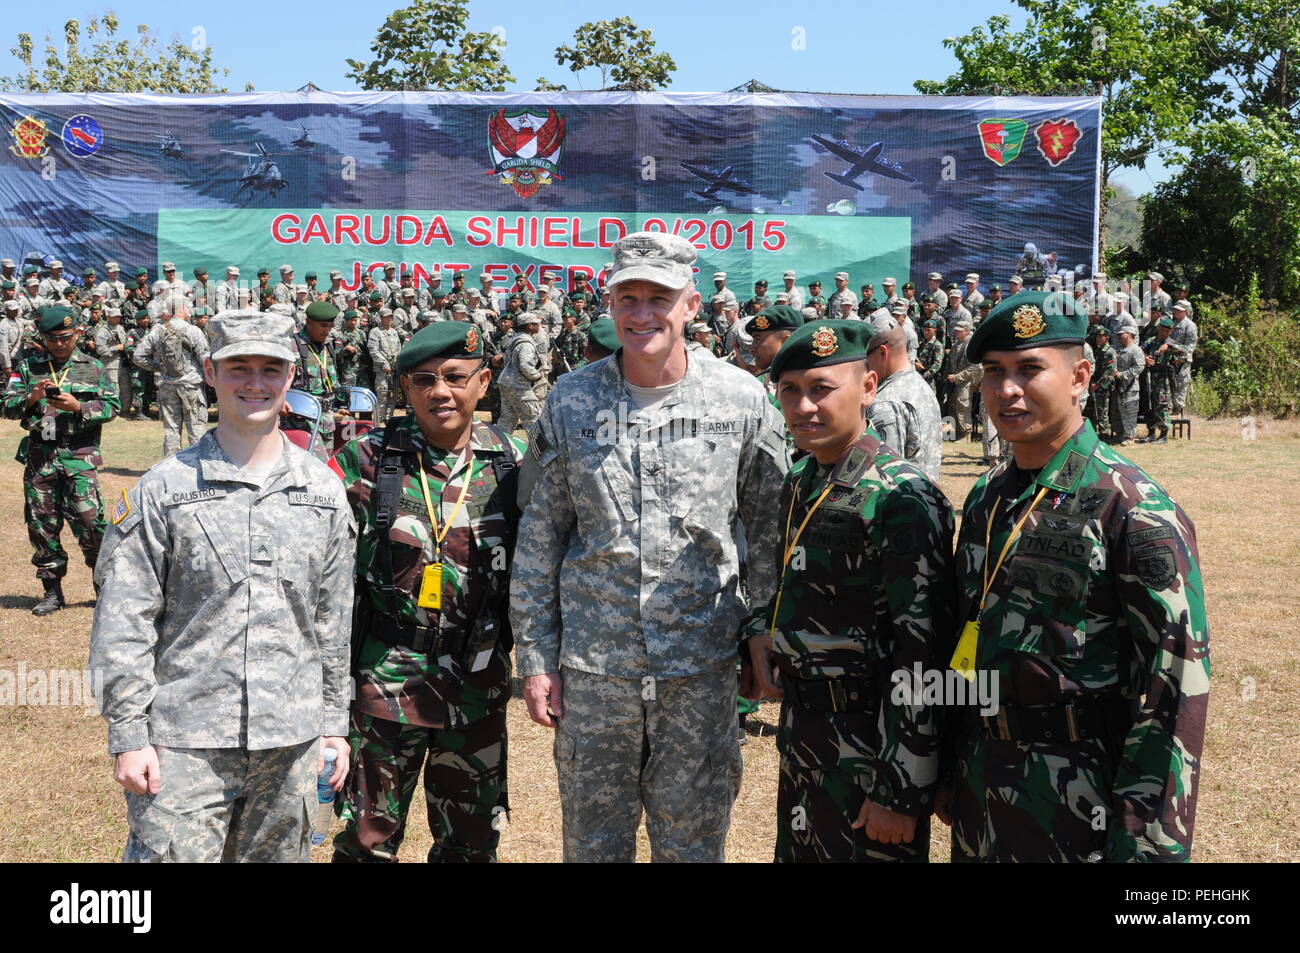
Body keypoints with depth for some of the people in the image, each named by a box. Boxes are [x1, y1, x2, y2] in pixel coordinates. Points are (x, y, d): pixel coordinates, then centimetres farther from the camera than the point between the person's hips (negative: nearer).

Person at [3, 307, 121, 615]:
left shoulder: (93, 368, 5)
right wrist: (31, 398, -13)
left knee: (89, 521, -8)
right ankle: (52, 592, 19)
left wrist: (78, 407, -15)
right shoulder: (28, 367, 10)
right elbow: (8, 407, 6)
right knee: (41, 523, 7)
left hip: (79, 457, -3)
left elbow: (112, 406, 0)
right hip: (38, 455, 3)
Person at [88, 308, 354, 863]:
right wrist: (128, 736, -6)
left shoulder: (324, 490, 6)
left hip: (291, 741, 3)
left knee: (277, 854, 15)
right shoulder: (163, 489, -3)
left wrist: (335, 722, 10)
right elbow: (123, 624, -3)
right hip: (184, 745, -3)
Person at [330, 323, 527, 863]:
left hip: (480, 680, 2)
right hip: (386, 677, -2)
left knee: (473, 839, 16)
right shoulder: (368, 459, -6)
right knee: (368, 838, 10)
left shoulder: (512, 461, -1)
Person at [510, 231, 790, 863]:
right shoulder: (570, 400, 0)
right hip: (590, 667, 1)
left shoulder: (742, 398, -3)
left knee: (692, 842, 14)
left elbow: (770, 528, 5)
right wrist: (535, 658, 1)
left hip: (702, 668, 0)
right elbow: (539, 538, 3)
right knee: (593, 840, 15)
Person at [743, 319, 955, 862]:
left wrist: (900, 790, -21)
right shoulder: (799, 484, 5)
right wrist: (760, 631, 0)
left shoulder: (902, 500, -20)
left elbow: (918, 658, -21)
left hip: (868, 748, -8)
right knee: (798, 852, 22)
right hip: (800, 731, 8)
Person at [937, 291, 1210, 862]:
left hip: (1079, 805, -6)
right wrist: (948, 772, 14)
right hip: (981, 789, 6)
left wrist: (1145, 842, -18)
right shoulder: (986, 498, 5)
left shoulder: (1136, 510, -15)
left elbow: (1174, 690, -17)